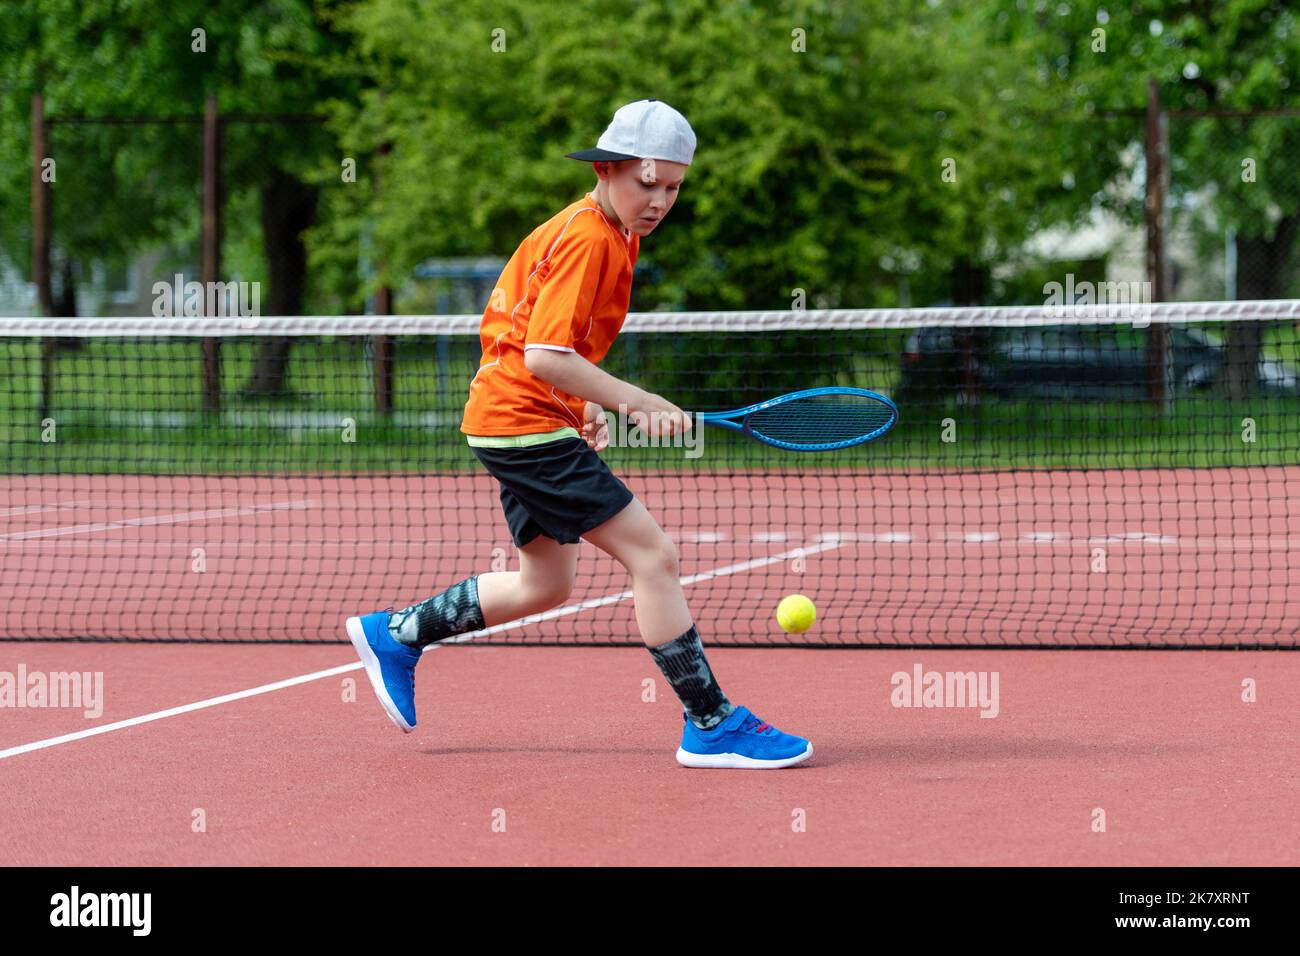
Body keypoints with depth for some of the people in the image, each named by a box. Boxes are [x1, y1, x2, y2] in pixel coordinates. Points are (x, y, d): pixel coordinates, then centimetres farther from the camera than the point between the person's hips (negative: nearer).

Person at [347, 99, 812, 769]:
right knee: (653, 555, -13)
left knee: (546, 584, 17)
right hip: (524, 419, -10)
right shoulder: (585, 238, -18)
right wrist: (636, 402, -27)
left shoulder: (615, 235, 12)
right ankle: (710, 726, -11)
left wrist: (585, 405, 15)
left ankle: (395, 635, 28)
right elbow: (544, 355, -26)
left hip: (518, 421, 10)